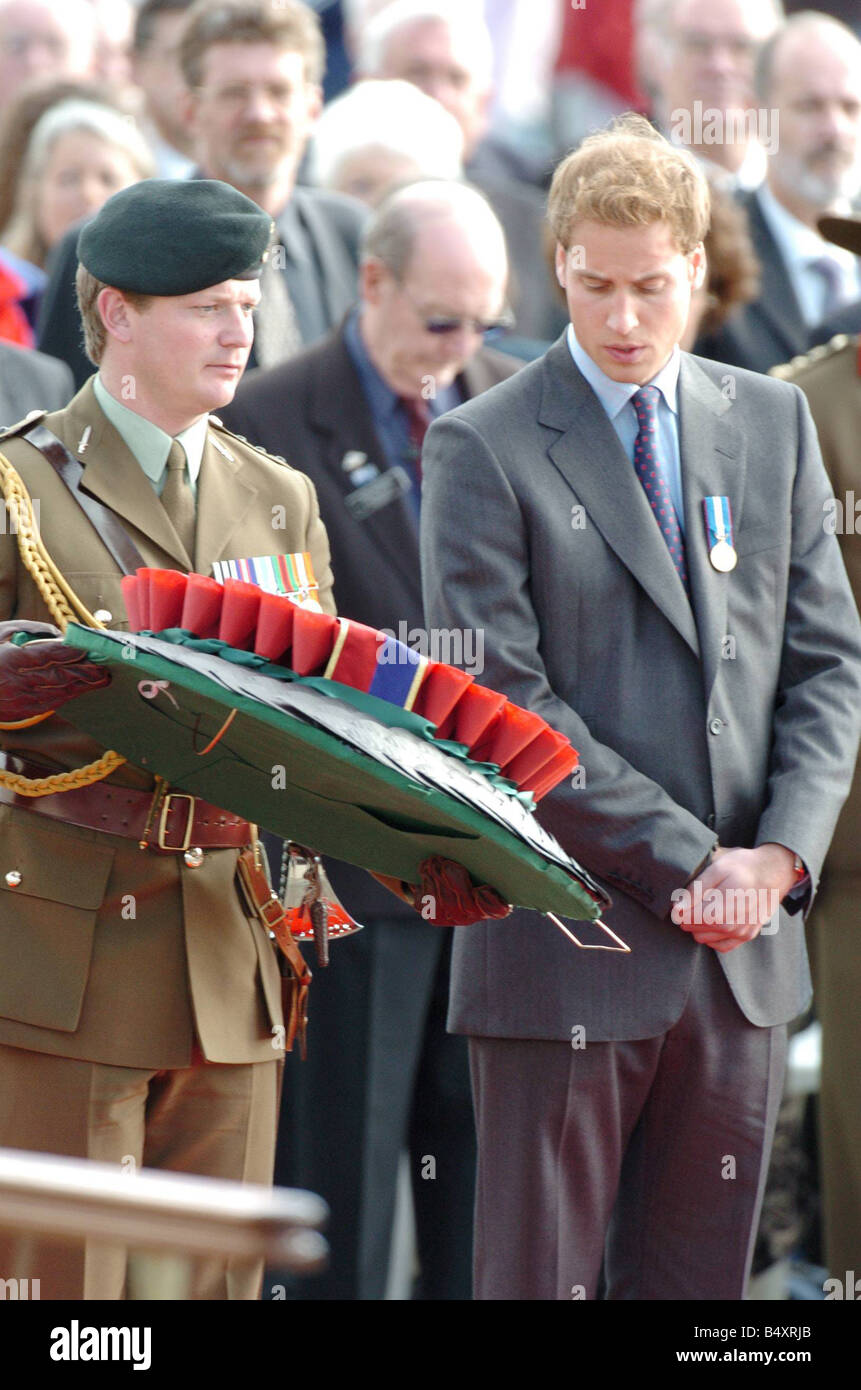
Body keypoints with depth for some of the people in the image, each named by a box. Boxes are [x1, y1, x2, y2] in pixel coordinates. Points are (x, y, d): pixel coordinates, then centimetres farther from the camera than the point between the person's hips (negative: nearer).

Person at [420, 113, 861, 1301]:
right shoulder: (483, 448, -4)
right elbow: (498, 705, -10)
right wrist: (686, 862, -14)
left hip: (744, 939, 5)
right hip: (570, 939, -4)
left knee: (700, 1277, 9)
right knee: (542, 1278, -2)